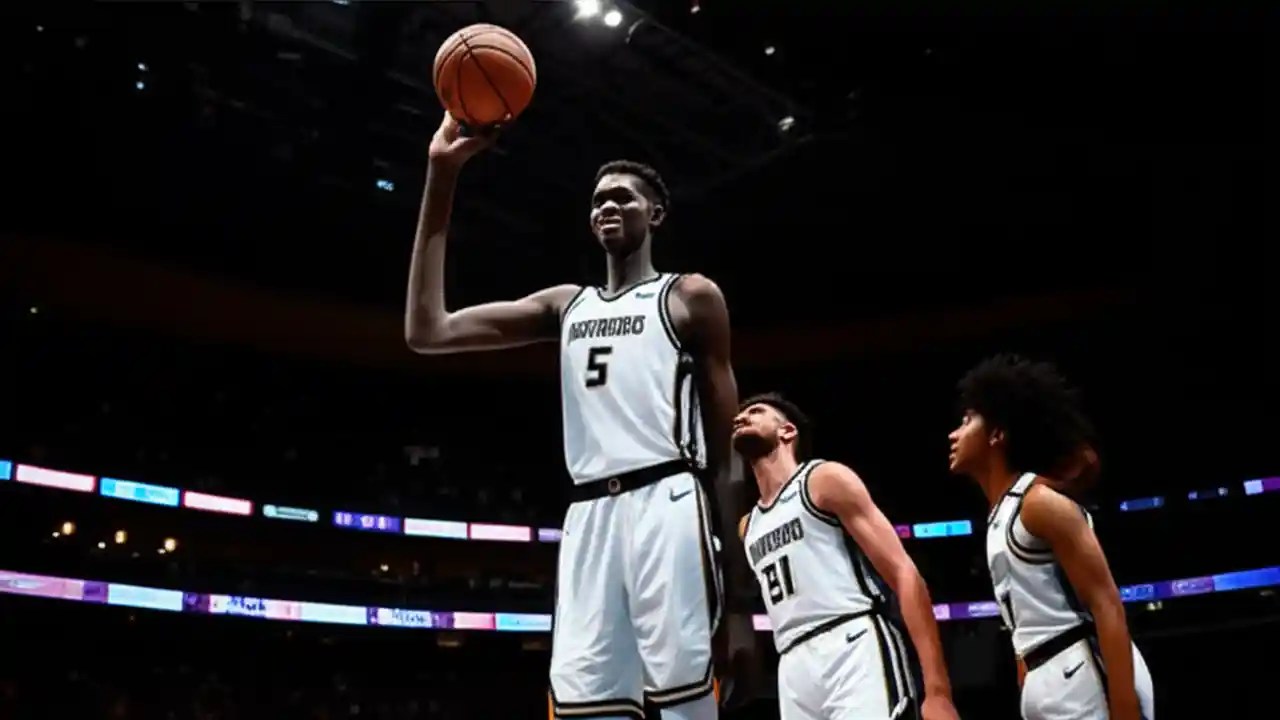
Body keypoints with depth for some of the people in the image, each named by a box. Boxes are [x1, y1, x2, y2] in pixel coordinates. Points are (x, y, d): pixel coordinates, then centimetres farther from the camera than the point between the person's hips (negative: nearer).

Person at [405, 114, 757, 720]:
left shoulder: (691, 297, 11)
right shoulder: (565, 306, 22)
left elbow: (729, 452, 6)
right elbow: (427, 332, 12)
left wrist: (739, 600, -3)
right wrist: (441, 176, 7)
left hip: (666, 504, -4)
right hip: (588, 517, 4)